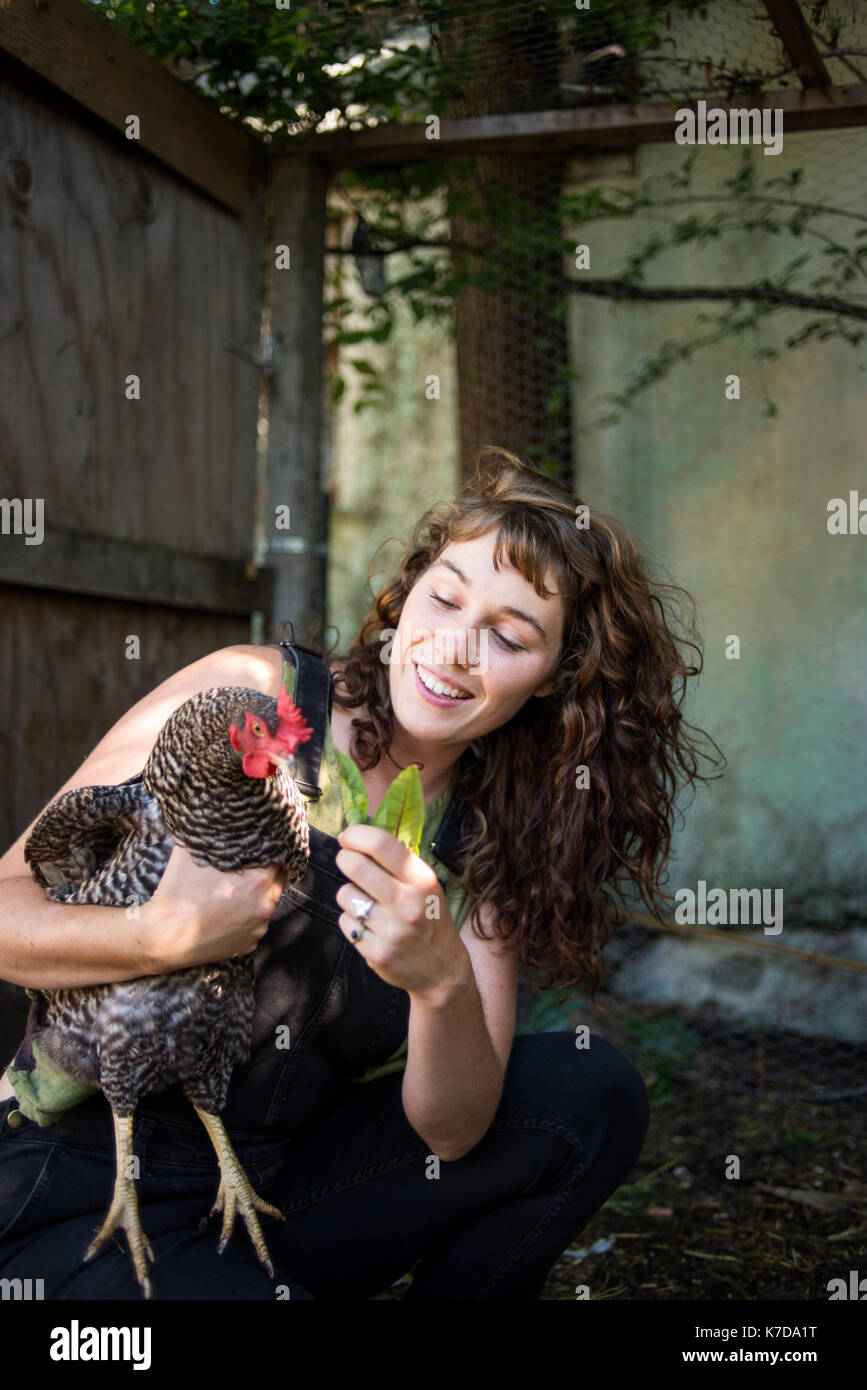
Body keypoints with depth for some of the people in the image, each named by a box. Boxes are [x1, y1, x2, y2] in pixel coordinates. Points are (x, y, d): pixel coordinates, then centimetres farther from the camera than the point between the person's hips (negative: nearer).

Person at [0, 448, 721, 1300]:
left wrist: (443, 981, -28)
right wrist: (167, 938, -33)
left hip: (280, 1191, 5)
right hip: (84, 1208, -5)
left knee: (591, 1095, -8)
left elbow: (451, 1131, -8)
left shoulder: (487, 842, 3)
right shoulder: (251, 695, -11)